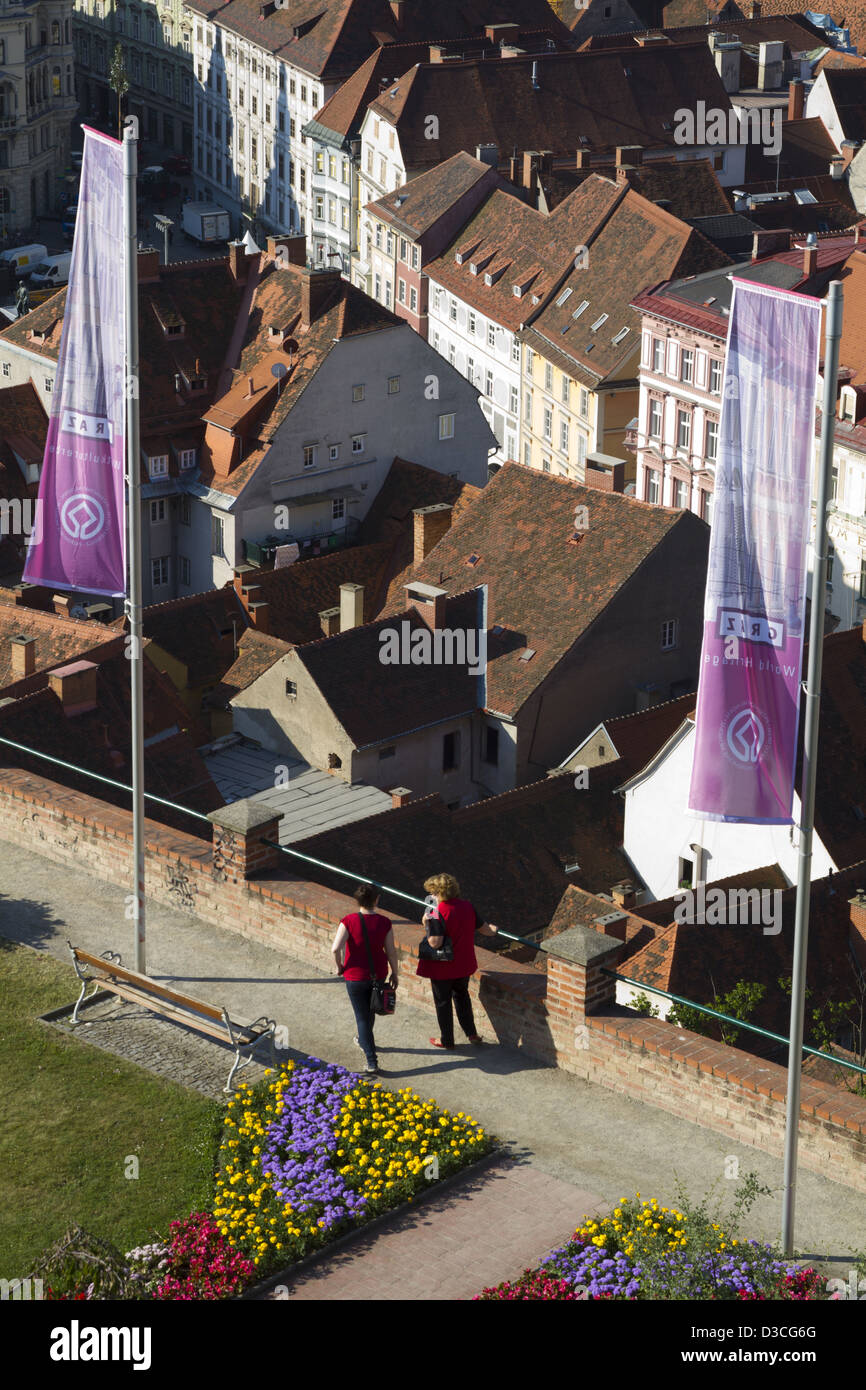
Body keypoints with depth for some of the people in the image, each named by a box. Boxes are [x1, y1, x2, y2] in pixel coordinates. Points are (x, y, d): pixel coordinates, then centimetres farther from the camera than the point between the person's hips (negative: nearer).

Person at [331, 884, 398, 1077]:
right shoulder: (384, 923, -12)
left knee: (362, 1017, 5)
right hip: (378, 974, 3)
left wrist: (340, 966, -7)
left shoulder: (349, 921, -19)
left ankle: (372, 1063, -1)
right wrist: (394, 974, 9)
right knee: (369, 1009, 28)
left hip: (355, 975, -3)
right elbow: (391, 951, -6)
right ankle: (363, 1041, 55)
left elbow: (335, 948, -26)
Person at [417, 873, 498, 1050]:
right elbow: (483, 928, 8)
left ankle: (447, 1041, 25)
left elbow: (435, 942, -31)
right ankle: (471, 1033, 29)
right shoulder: (467, 906, -5)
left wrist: (427, 923, -17)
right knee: (461, 996, 28)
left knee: (443, 1002, 12)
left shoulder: (438, 913, -25)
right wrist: (493, 929, 30)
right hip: (464, 965, 6)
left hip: (442, 969, -6)